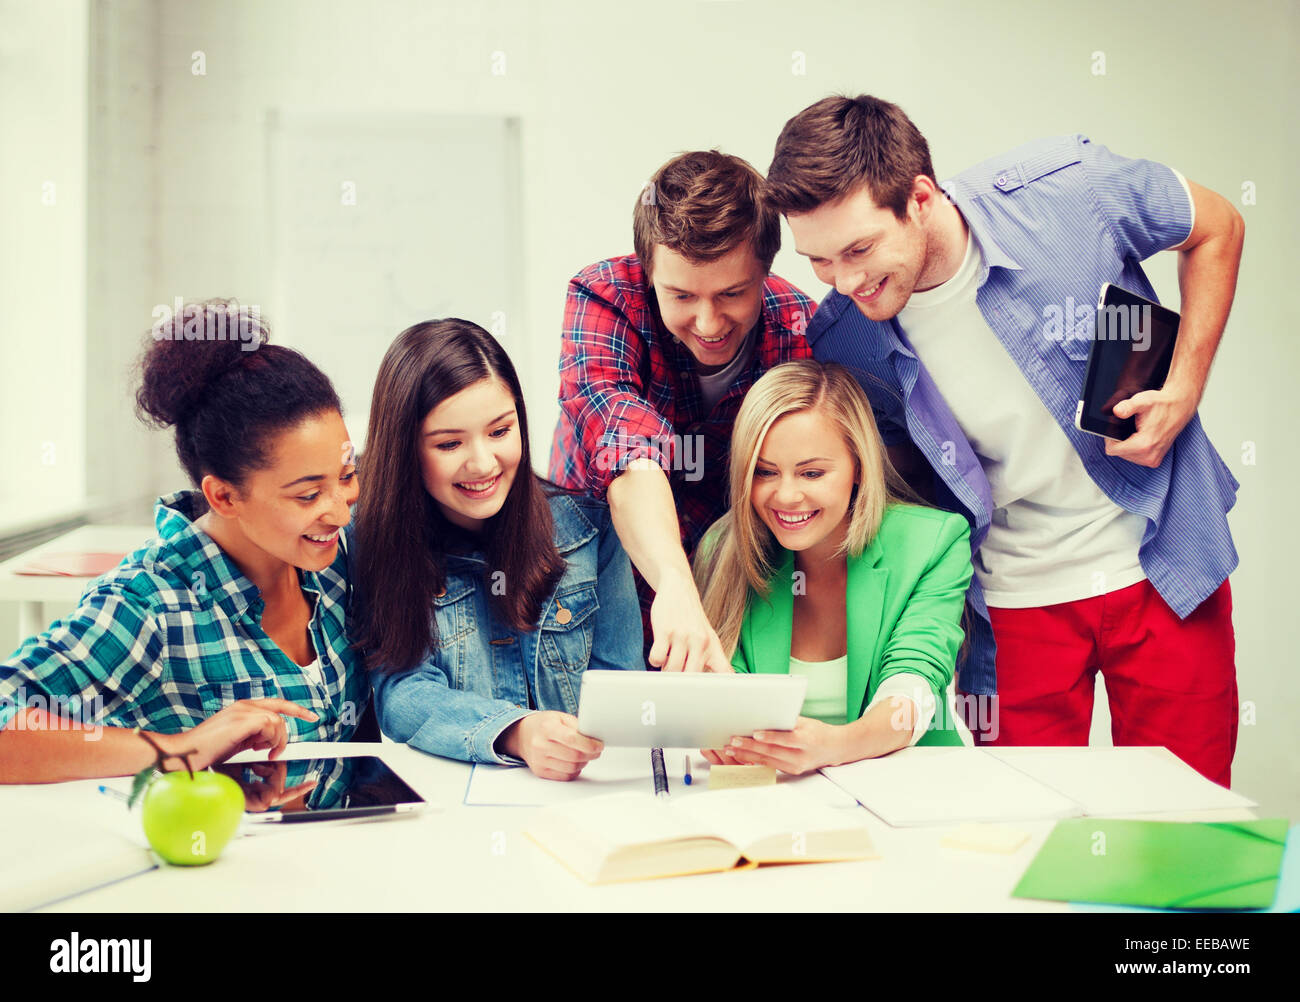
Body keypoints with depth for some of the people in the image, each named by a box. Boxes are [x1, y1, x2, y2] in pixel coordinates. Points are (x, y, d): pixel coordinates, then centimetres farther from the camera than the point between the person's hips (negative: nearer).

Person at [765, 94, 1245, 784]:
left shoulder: (1068, 191, -19)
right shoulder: (841, 344, -14)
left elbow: (1217, 228, 1)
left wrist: (1183, 391, -11)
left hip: (1162, 568, 0)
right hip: (1015, 599, 1)